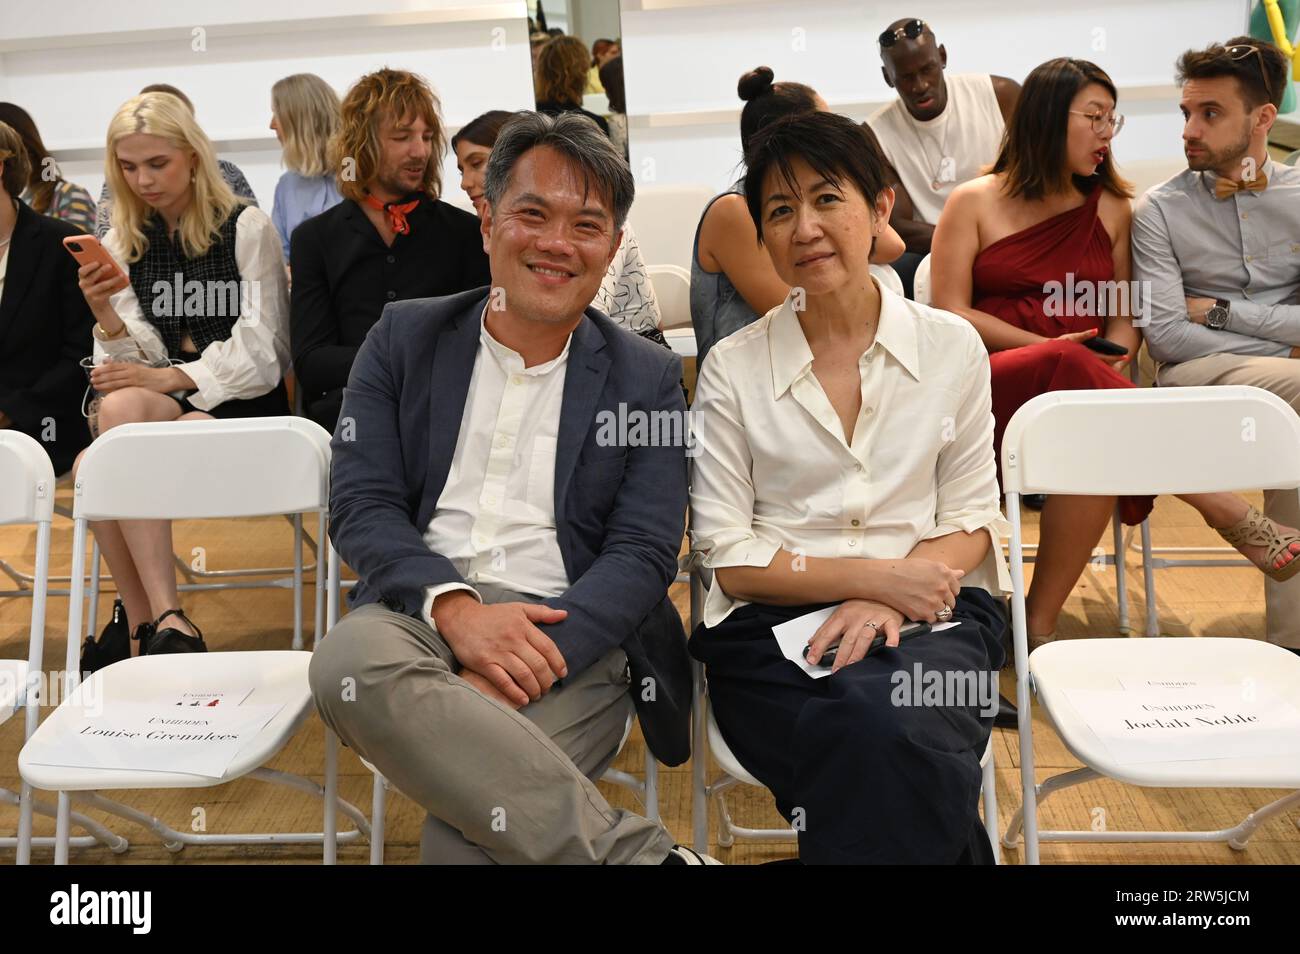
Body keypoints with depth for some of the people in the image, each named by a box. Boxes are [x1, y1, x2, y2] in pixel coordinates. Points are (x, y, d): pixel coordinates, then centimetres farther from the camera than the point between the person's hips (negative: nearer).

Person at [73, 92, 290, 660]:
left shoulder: (248, 228, 1)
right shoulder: (123, 244, 15)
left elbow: (260, 352, -6)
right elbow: (143, 360, 7)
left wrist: (171, 378, -18)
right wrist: (104, 313, -13)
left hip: (242, 403, -4)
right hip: (160, 407, 4)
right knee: (119, 407, -32)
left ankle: (143, 621, -26)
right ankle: (162, 621, -25)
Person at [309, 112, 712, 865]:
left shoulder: (648, 378, 8)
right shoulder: (405, 338, 11)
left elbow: (643, 554, -2)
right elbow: (361, 506, 3)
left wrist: (533, 656, -20)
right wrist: (455, 606, -18)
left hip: (570, 635, -2)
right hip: (423, 610, 3)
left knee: (470, 833, -32)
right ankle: (639, 852, -30)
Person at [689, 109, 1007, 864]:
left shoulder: (952, 346, 7)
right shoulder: (732, 369, 2)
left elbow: (970, 518, 8)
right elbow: (726, 557, 0)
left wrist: (890, 599, -12)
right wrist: (871, 576, -12)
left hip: (927, 614, 1)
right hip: (774, 627, -1)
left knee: (900, 734, -32)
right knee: (877, 737, -32)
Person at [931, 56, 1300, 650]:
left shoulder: (1111, 207, 21)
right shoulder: (974, 202, 10)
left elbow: (1125, 316, 20)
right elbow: (949, 313, 1)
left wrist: (1115, 359, -6)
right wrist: (1054, 350, -11)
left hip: (1076, 390, 3)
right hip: (991, 385, -3)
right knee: (1073, 369, -38)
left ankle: (1040, 624, -27)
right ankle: (1228, 514, -32)